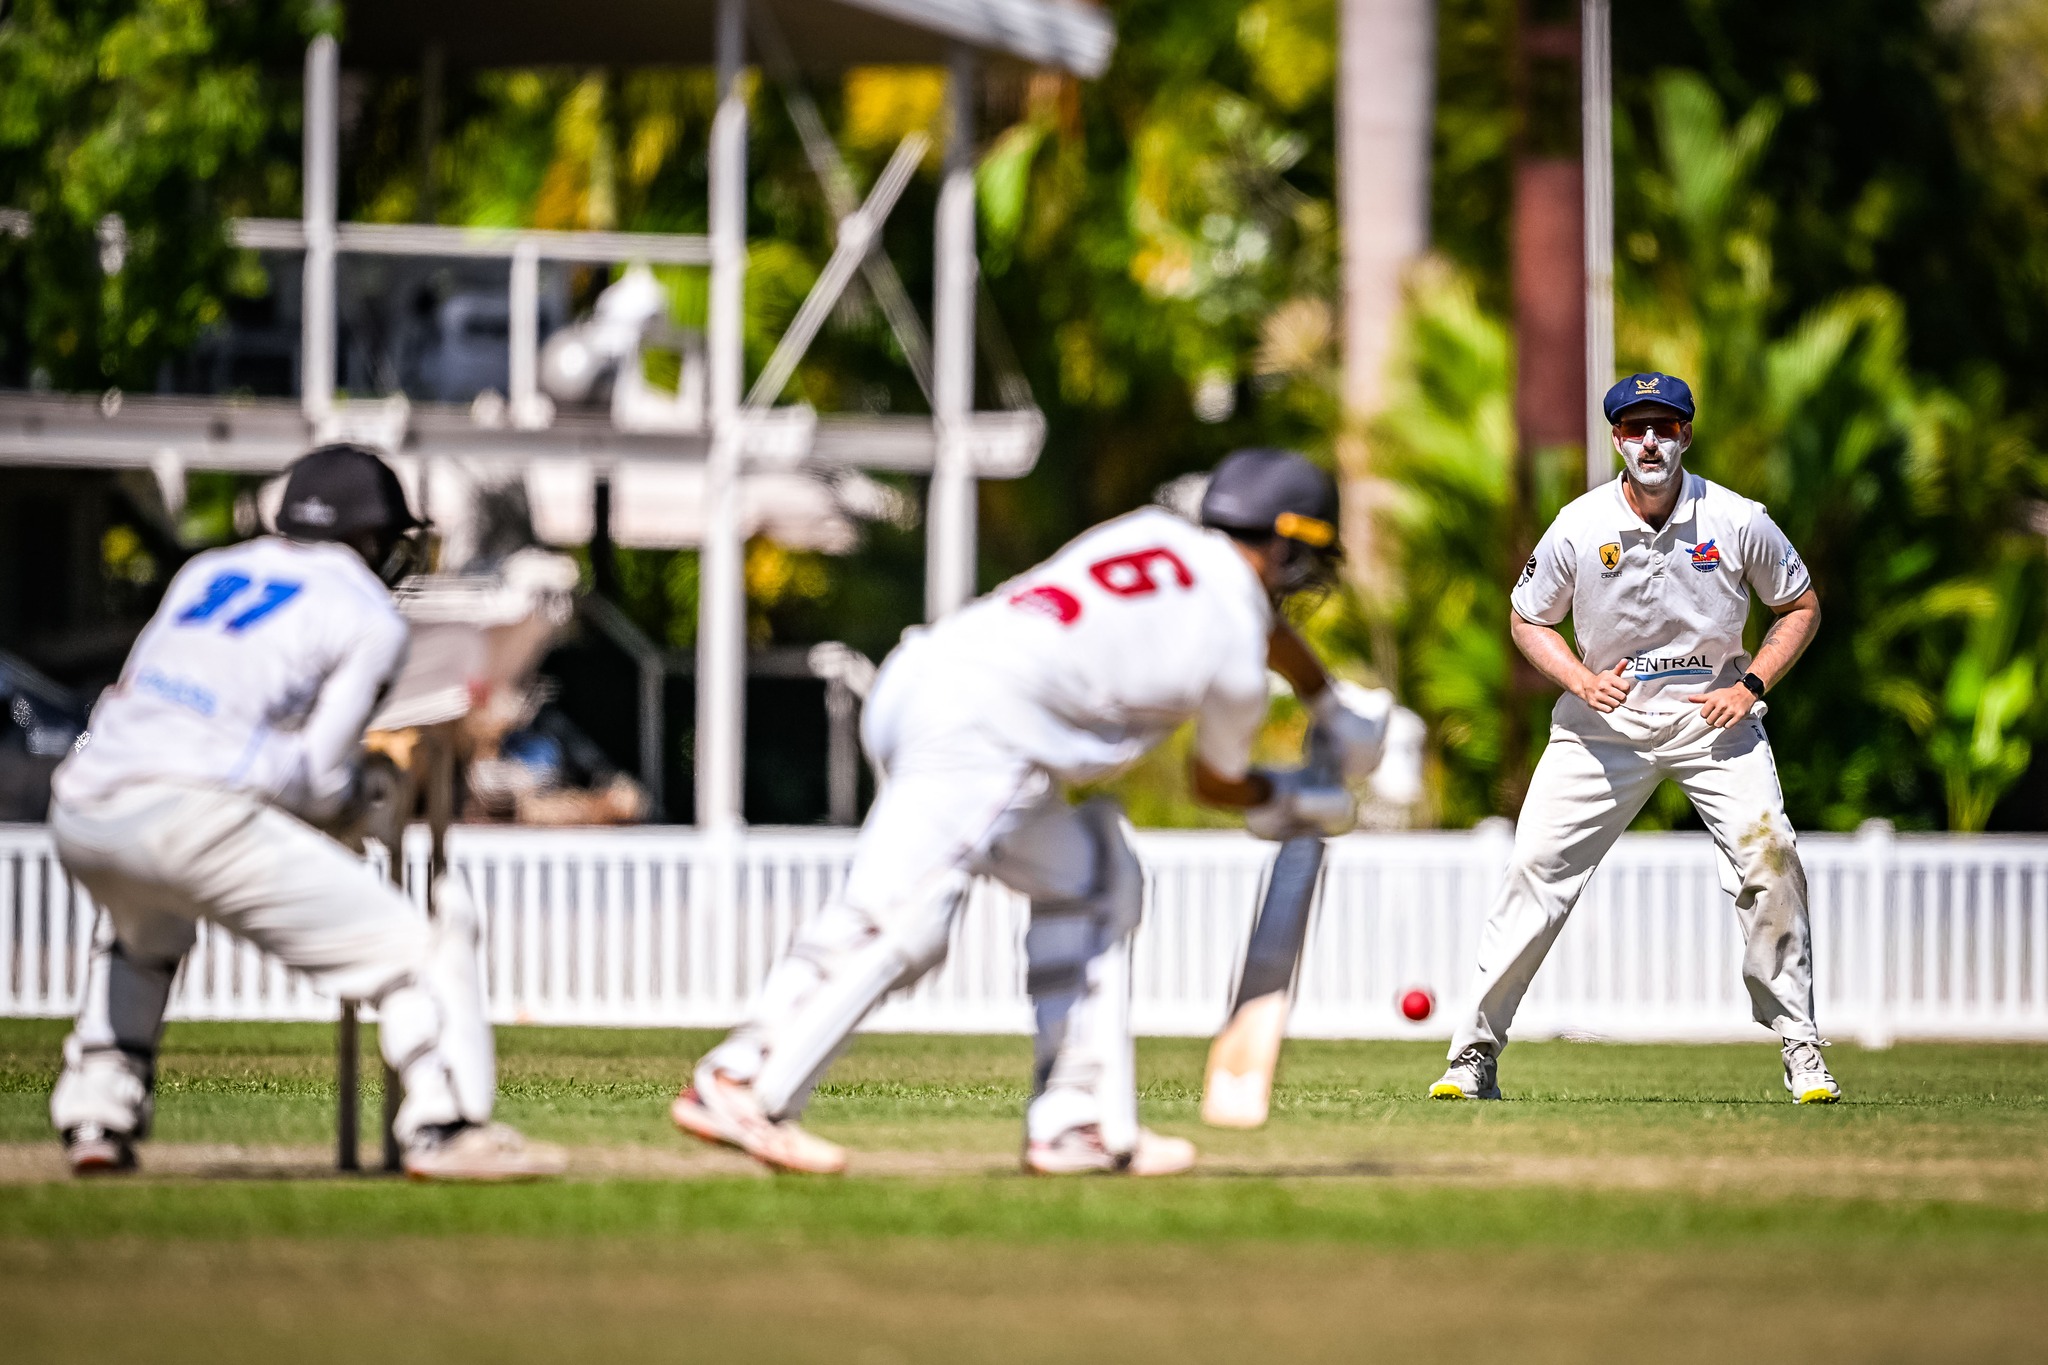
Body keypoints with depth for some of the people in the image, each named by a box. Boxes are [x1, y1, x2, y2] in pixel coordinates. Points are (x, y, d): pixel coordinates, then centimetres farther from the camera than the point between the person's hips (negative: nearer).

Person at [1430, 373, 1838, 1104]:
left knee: (1769, 858, -18)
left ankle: (1800, 1048, -6)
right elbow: (1528, 619, 6)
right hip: (1607, 718, 1)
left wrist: (1750, 685, -10)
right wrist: (1582, 681, -13)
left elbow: (1800, 605, 4)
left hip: (1712, 716, 0)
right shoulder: (1578, 529, -9)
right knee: (1535, 870, -10)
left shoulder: (1738, 522, -9)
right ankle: (1475, 1050, -1)